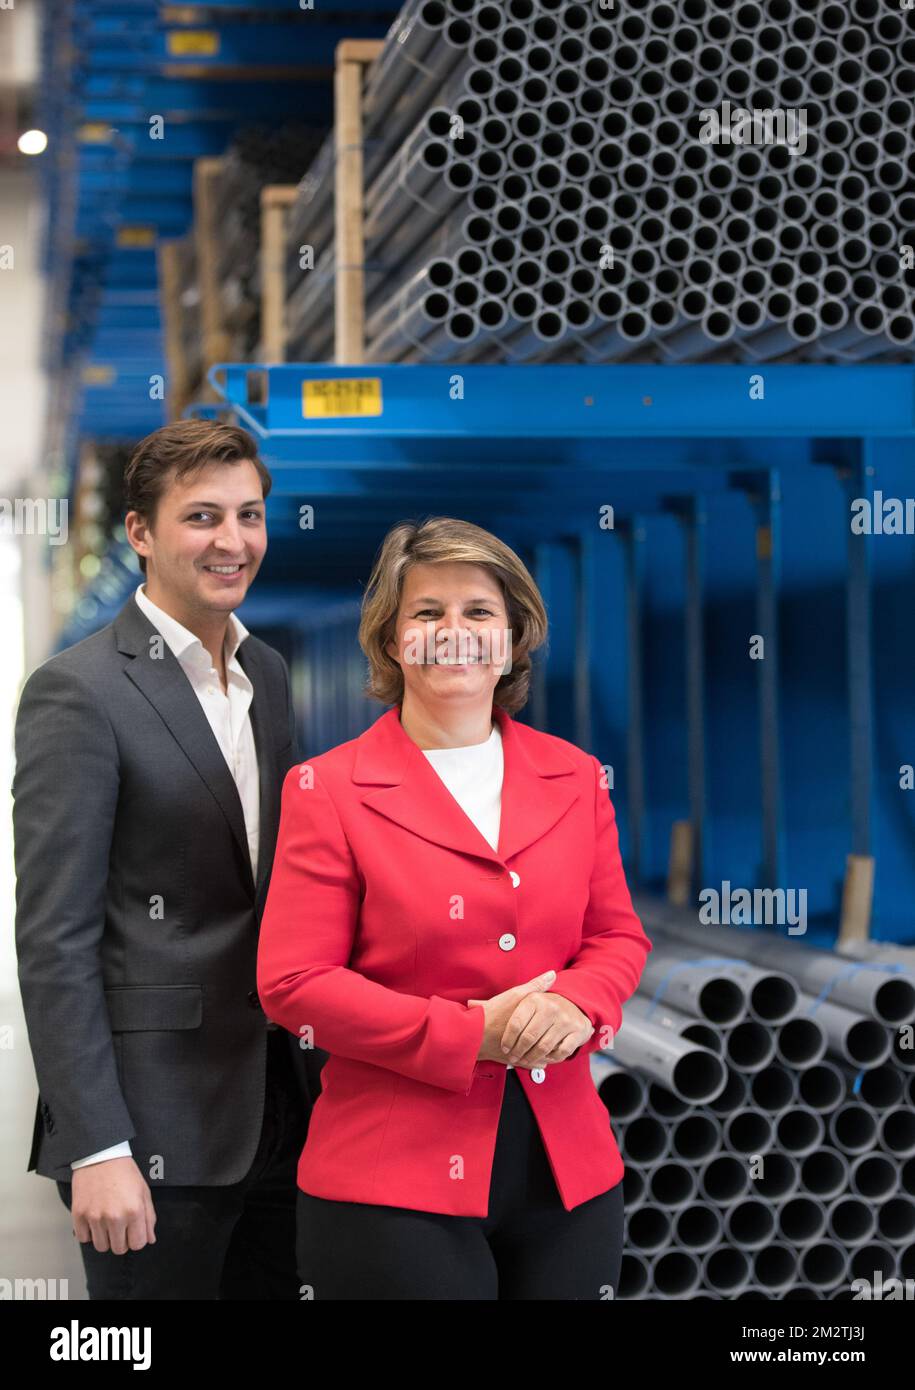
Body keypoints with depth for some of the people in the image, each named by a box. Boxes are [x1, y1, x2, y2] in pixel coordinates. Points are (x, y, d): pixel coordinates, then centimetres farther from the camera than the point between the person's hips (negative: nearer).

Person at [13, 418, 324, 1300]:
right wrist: (96, 1150, -19)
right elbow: (54, 941, -15)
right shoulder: (79, 692, -11)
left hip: (274, 1112, 7)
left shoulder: (267, 673, 12)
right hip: (154, 1127, -7)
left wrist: (314, 1055, 11)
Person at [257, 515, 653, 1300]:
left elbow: (619, 936, 13)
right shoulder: (327, 791, -3)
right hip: (399, 1184, -4)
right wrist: (469, 1035, -16)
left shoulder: (575, 777, 10)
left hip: (568, 1171, 4)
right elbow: (292, 983, -8)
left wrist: (575, 1006, -11)